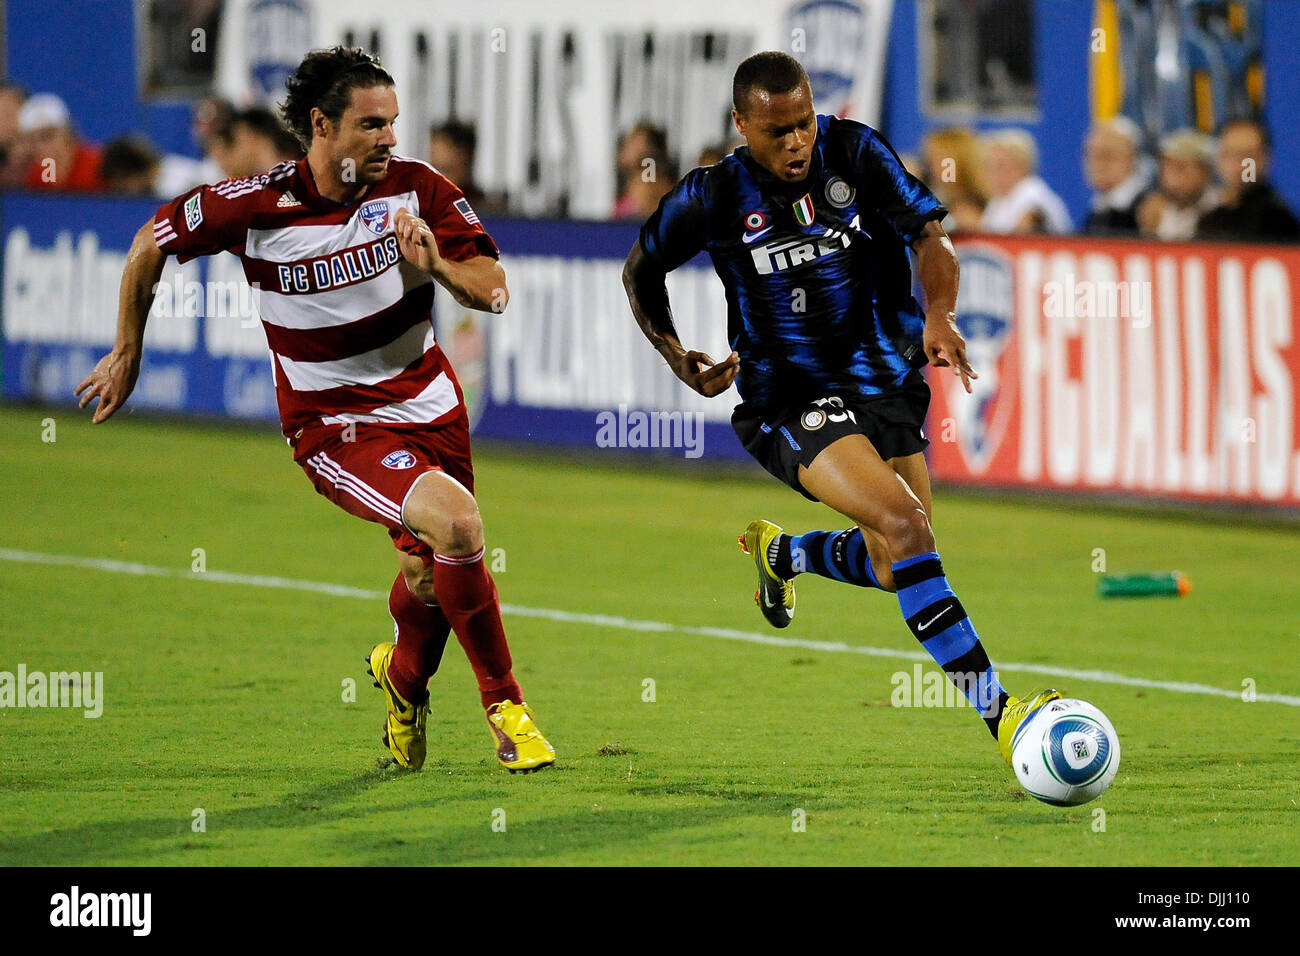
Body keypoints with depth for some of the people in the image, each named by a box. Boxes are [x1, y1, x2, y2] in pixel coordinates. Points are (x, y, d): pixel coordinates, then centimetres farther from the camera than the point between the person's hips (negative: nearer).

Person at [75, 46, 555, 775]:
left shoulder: (415, 187, -9)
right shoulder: (256, 207, -17)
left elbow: (494, 292, -6)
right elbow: (153, 242, 0)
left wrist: (437, 265, -27)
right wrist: (127, 353, 9)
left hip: (430, 402, 4)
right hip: (335, 426, -4)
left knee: (430, 578, 13)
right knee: (456, 522, -27)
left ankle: (404, 676, 50)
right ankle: (504, 702, -10)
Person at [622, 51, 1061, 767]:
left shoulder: (853, 151, -6)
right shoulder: (712, 197, -9)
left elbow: (929, 238, -6)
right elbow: (641, 270, 7)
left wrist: (939, 313, -26)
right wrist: (676, 359, -7)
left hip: (886, 381, 5)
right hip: (794, 403, -5)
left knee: (895, 568, 14)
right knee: (905, 525, -25)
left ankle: (780, 552, 48)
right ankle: (997, 712, -26)